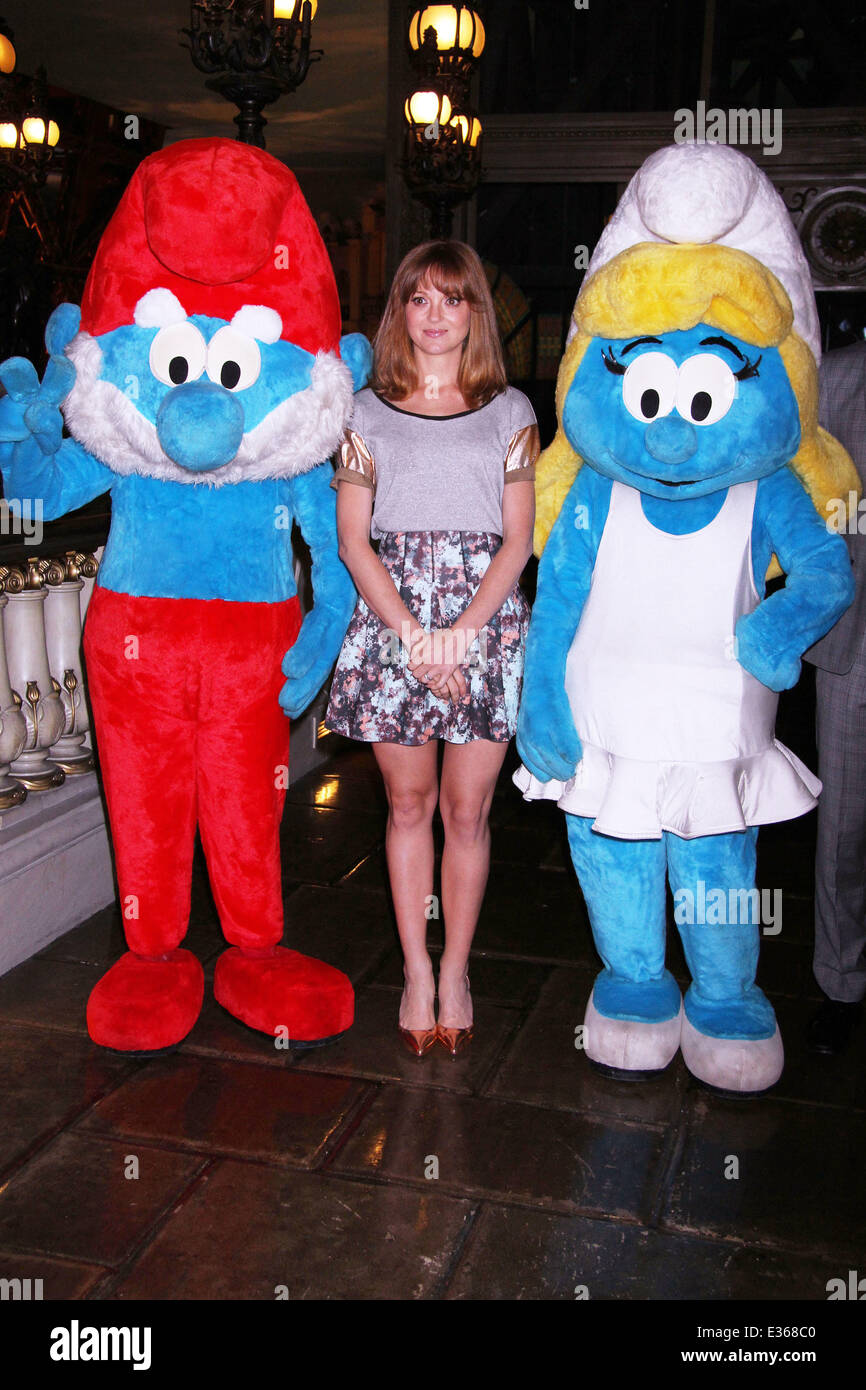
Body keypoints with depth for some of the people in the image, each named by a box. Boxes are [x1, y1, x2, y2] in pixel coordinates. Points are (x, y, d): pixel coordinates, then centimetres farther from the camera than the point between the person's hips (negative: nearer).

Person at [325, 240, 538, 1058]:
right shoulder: (368, 411, 8)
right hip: (392, 618, 0)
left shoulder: (509, 411, 9)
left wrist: (462, 632, -12)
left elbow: (518, 538, 2)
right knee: (409, 805, 7)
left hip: (486, 621, 0)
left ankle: (454, 969, 20)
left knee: (467, 810, 4)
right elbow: (353, 540, 1)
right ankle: (416, 970, 21)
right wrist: (413, 636, -11)